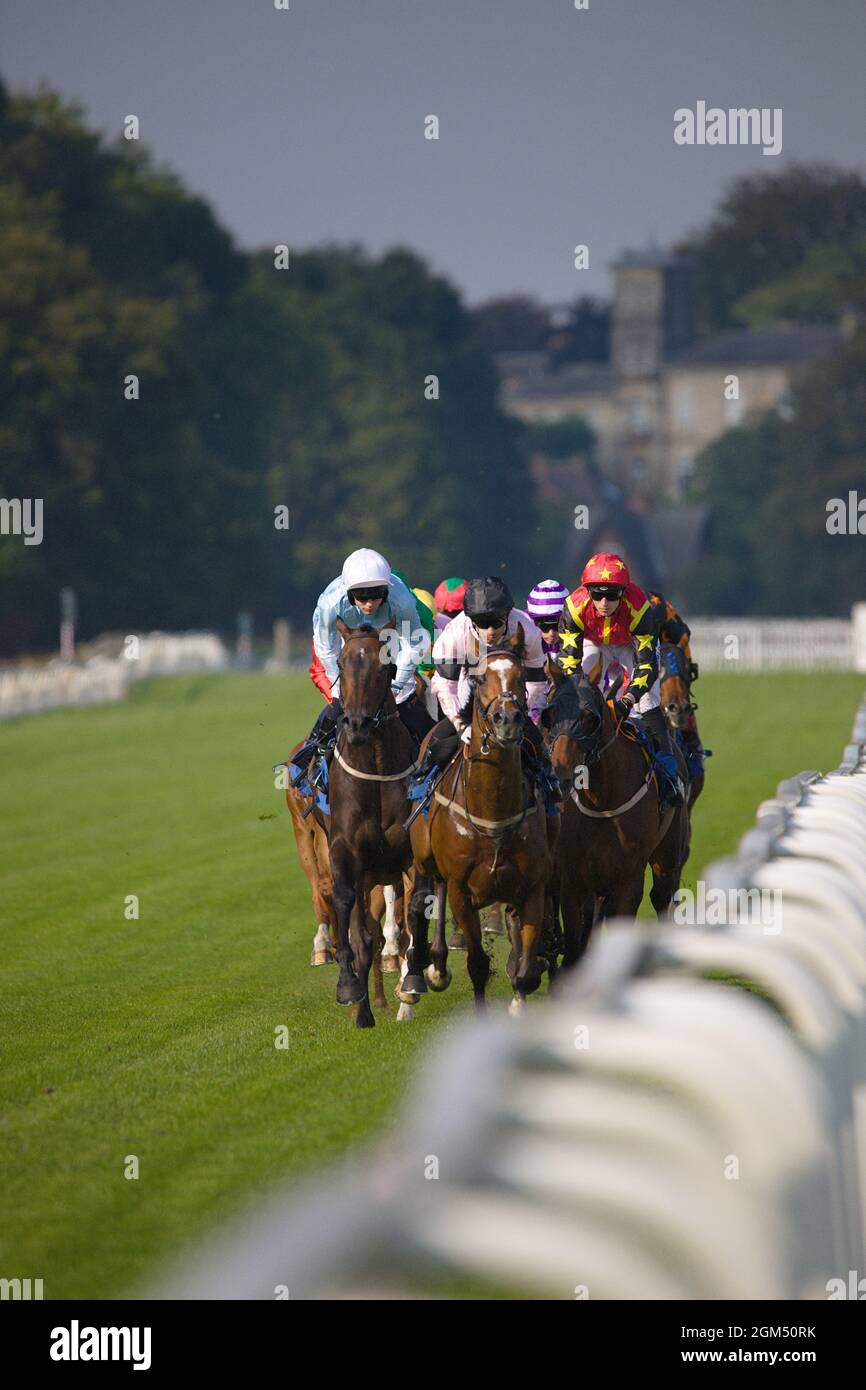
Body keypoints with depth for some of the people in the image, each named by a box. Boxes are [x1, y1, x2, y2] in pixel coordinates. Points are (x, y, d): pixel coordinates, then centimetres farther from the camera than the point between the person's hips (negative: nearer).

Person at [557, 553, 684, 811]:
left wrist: (628, 699, -52)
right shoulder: (575, 608, -35)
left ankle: (667, 772, -10)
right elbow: (568, 659, -28)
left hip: (633, 645, -2)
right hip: (593, 643, 2)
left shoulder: (639, 609, -40)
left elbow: (647, 664, -39)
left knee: (647, 703, -16)